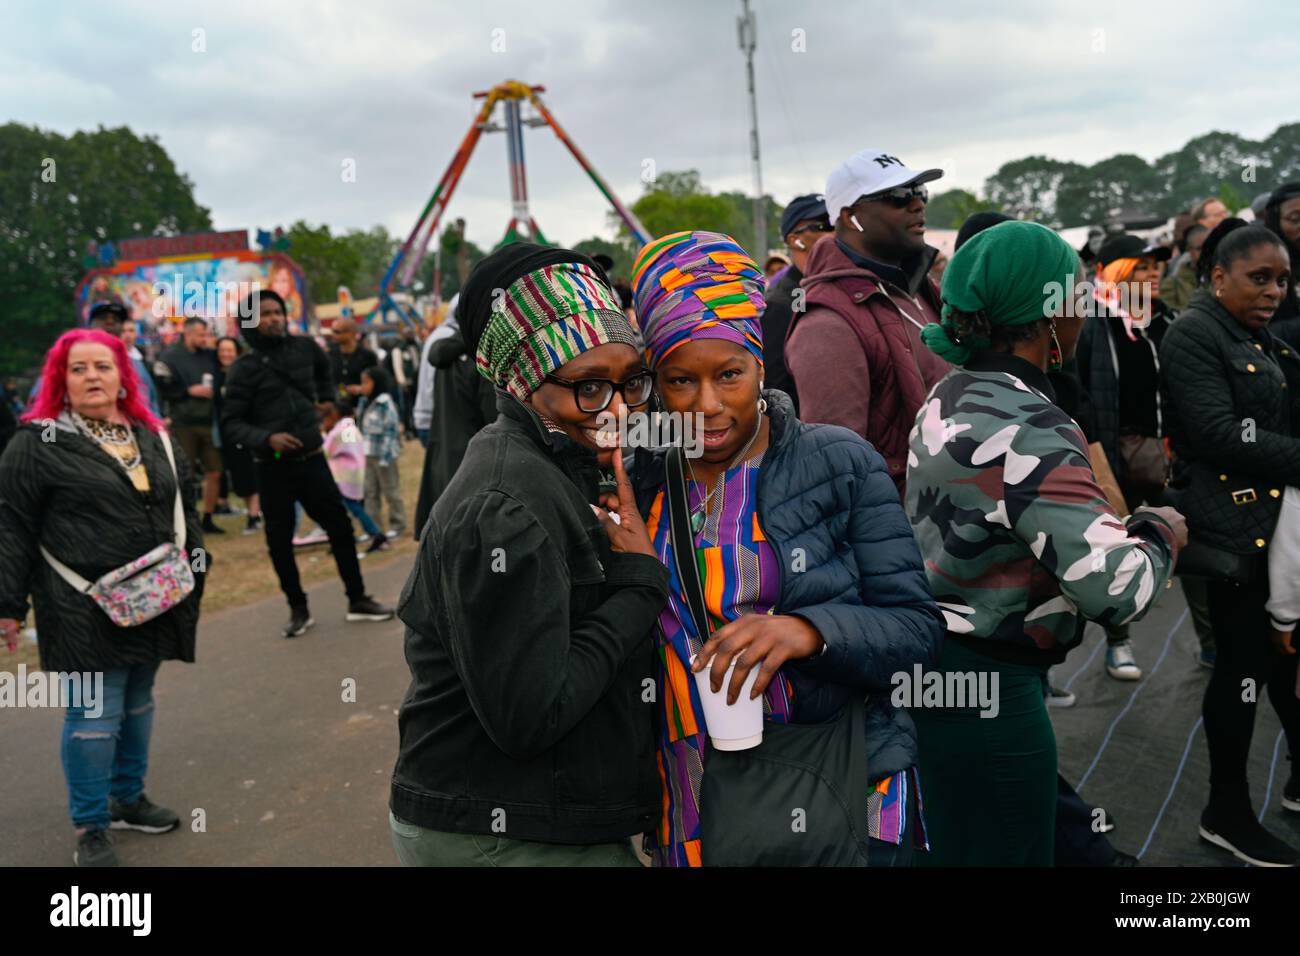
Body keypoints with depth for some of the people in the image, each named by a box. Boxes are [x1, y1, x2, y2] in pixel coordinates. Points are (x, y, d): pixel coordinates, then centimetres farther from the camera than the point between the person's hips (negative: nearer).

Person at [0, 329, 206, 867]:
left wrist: (195, 568, 14)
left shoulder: (153, 437, 11)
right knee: (94, 713, -3)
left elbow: (183, 509, 19)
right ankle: (91, 829, 12)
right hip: (85, 608, -6)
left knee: (138, 703, 17)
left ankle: (127, 799, 34)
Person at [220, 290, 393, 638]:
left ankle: (358, 600, 18)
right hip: (272, 468, -3)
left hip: (312, 459, 3)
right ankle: (298, 609, 21)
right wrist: (266, 438, -24)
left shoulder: (304, 346, 2)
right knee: (279, 541, 5)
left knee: (340, 527, 5)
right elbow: (231, 422, -10)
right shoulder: (244, 368, -8)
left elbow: (324, 368, 26)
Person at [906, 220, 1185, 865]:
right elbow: (1117, 589, -28)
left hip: (934, 669, 9)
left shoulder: (949, 396, 7)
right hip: (987, 688, -9)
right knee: (1008, 849, 7)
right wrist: (1158, 533, -7)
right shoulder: (1027, 431, -24)